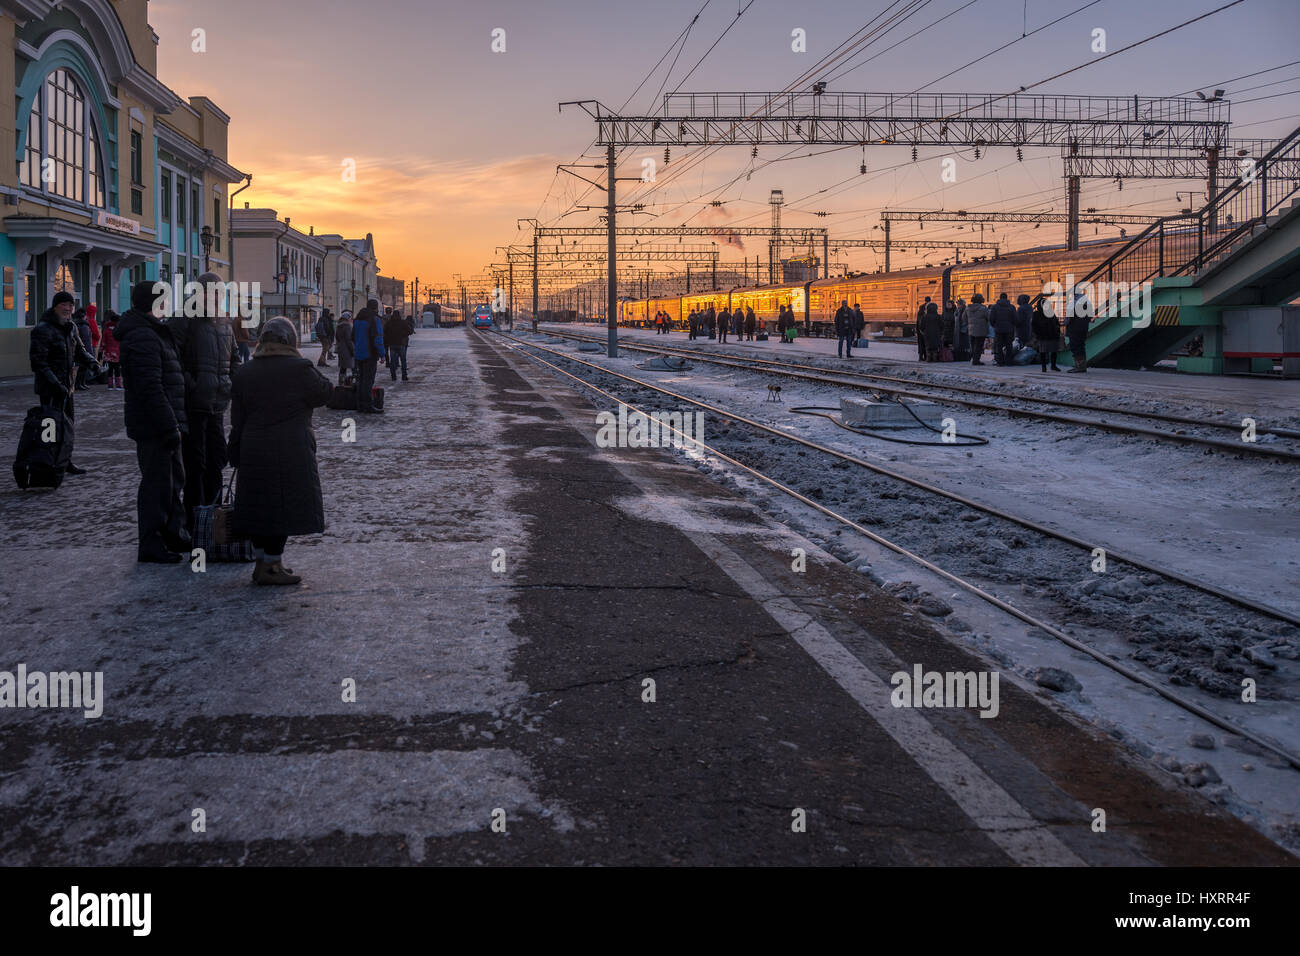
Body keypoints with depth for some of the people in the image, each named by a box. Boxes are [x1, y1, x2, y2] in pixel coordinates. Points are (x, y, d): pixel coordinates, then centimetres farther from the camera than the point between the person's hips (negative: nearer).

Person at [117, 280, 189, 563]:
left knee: (174, 479, 19)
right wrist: (170, 426, -24)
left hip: (163, 424, 11)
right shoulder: (143, 338, -18)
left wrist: (175, 423, 22)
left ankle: (174, 534, 31)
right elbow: (151, 389, -25)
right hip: (153, 426, -11)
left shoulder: (153, 333, 17)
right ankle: (150, 547, 5)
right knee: (157, 484, -3)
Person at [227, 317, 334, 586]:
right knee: (283, 505, 1)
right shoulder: (300, 369, -10)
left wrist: (236, 454, 14)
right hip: (291, 453, -5)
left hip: (254, 452, 5)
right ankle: (271, 566, 2)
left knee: (259, 505, 12)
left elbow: (237, 419, 8)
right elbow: (324, 393, 2)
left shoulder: (244, 373, 5)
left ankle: (262, 562, 21)